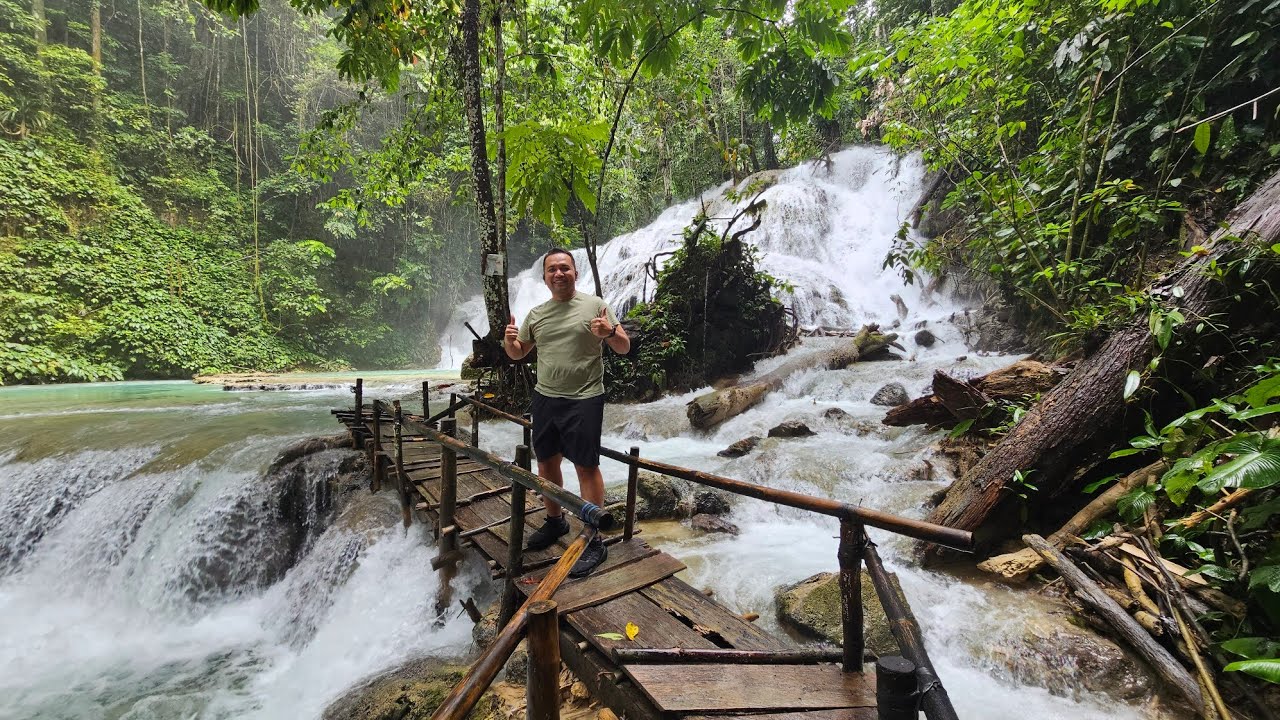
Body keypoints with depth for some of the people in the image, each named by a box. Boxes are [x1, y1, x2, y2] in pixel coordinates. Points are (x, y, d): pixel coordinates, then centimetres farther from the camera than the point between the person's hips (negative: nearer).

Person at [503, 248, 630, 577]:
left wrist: (610, 333, -26)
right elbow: (517, 354, 17)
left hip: (584, 401, -5)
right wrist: (509, 341, -6)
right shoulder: (536, 314, 10)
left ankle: (593, 541, 8)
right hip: (544, 399, 6)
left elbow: (624, 347, -4)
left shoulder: (594, 305, -3)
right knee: (546, 463, 15)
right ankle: (555, 521, 36)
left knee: (586, 467, -2)